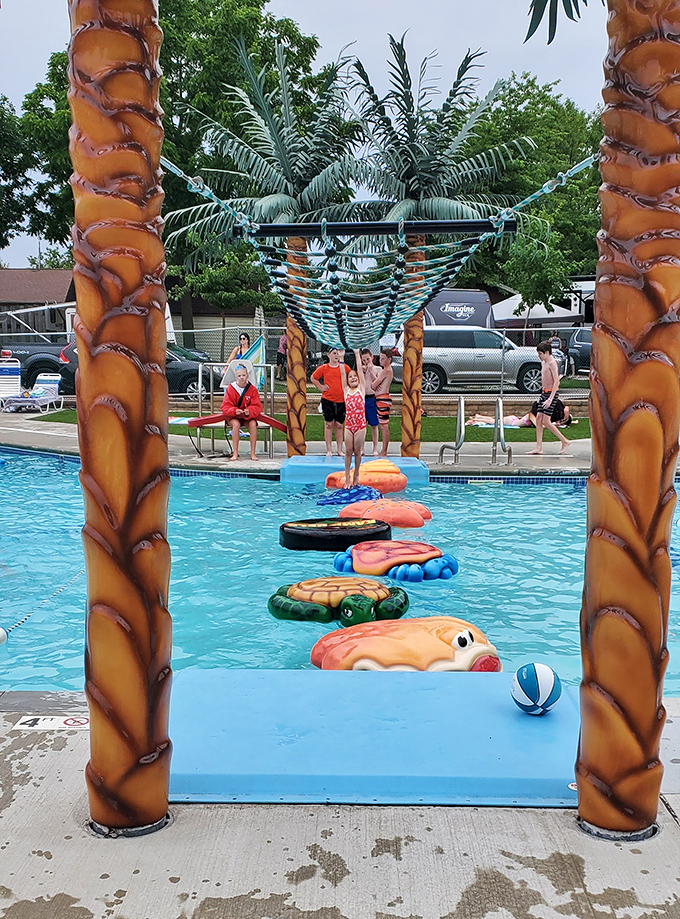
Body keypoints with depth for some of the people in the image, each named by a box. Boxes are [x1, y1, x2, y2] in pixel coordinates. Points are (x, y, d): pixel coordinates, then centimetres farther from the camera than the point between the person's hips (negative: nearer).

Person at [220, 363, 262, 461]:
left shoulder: (252, 389, -3)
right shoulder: (230, 388, -5)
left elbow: (257, 406, -6)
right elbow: (225, 406, -8)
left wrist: (250, 411, -29)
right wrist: (235, 411, -28)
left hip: (248, 416, 1)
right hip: (233, 415, -1)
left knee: (253, 424, -30)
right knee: (236, 424, -34)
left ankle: (253, 453, -24)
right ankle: (235, 453, -30)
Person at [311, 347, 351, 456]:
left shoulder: (344, 367, 2)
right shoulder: (324, 368, 1)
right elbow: (313, 378, 13)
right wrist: (320, 387, 3)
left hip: (341, 400, 1)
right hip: (327, 399, -1)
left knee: (339, 425, 6)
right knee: (328, 424, 0)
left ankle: (340, 450, 11)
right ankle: (329, 450, 4)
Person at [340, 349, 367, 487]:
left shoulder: (361, 389, 4)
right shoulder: (346, 390, 8)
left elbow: (360, 370, 3)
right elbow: (342, 373, 6)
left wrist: (357, 354, 5)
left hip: (360, 425, -1)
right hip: (349, 425, 1)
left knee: (357, 451, 6)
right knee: (348, 451, 3)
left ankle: (356, 476, 19)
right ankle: (347, 477, 9)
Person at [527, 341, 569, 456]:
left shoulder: (552, 363, -14)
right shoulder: (543, 363, 14)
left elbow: (556, 382, -20)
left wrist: (550, 399, -25)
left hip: (551, 392, -9)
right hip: (544, 392, 9)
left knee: (546, 421, -11)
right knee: (538, 419, 3)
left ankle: (565, 442, 1)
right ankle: (539, 448, 4)